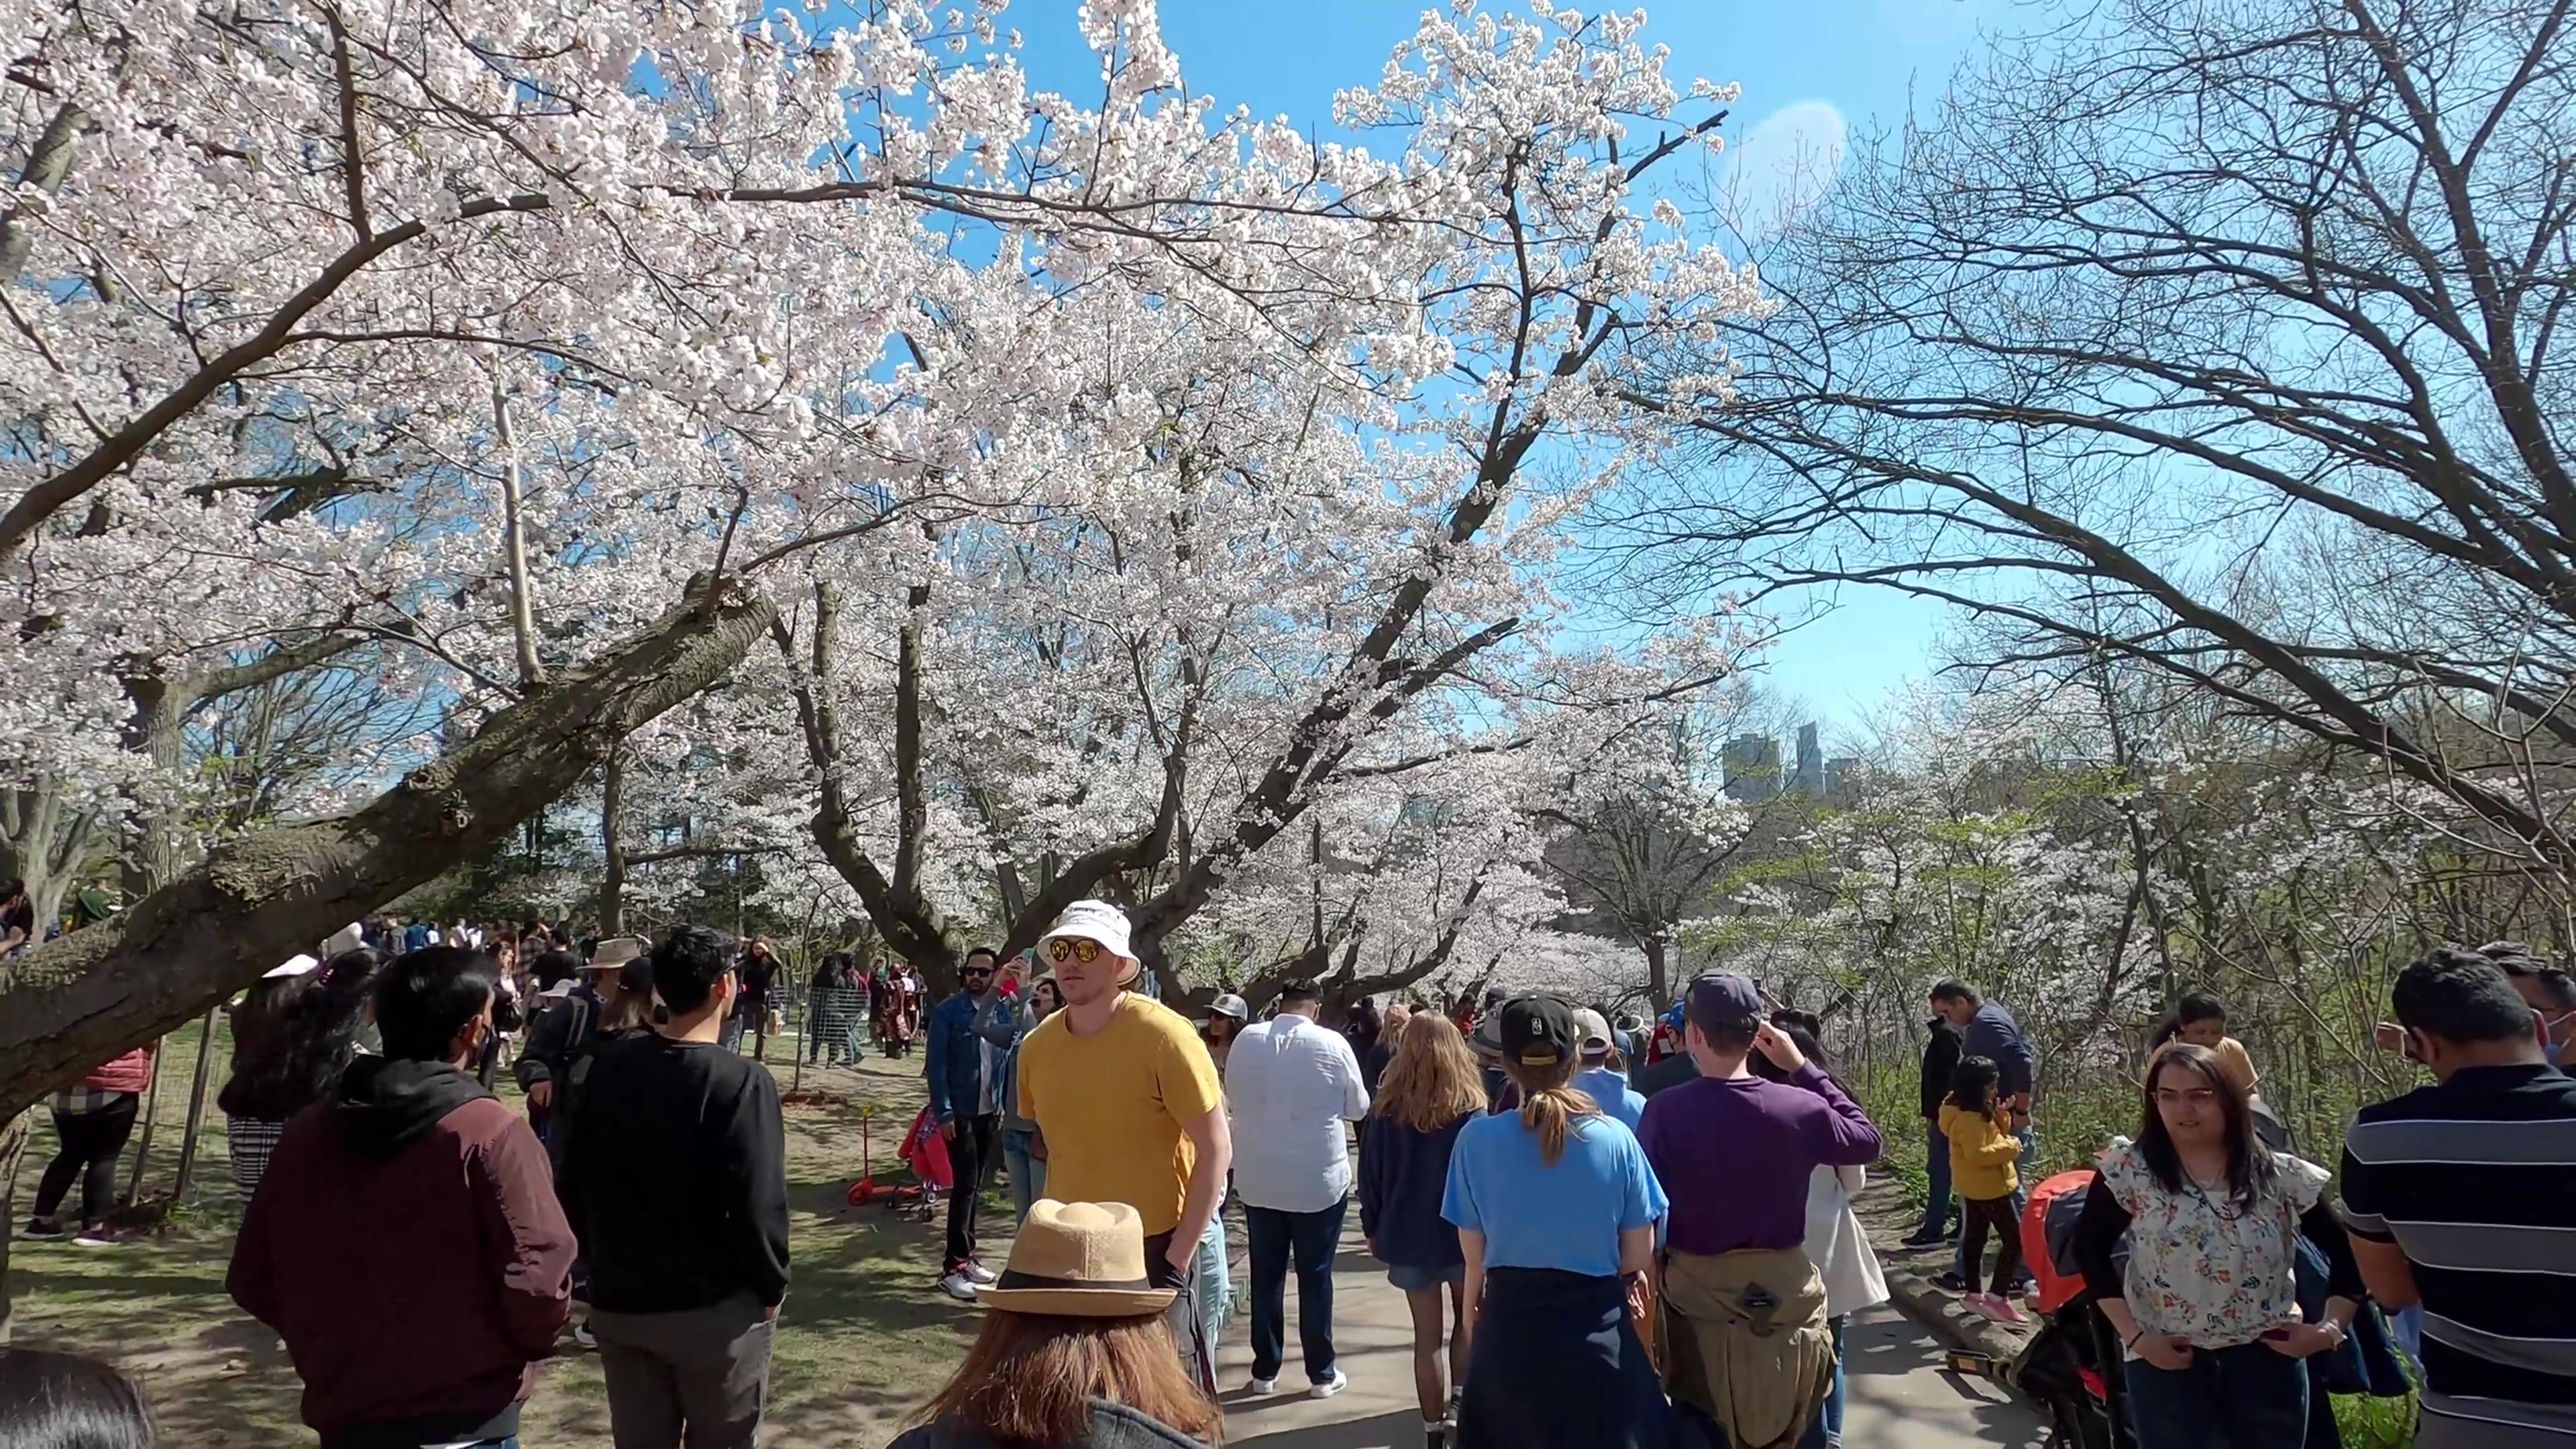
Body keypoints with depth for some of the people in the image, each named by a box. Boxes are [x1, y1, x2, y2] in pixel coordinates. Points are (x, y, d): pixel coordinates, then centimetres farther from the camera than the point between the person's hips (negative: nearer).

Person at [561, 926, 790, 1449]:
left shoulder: (610, 1063, -3)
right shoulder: (740, 1080, -21)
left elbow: (575, 1175, 6)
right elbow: (756, 1206, -22)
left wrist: (599, 1258, 18)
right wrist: (772, 1286, -6)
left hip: (619, 1300, 5)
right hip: (716, 1309, -5)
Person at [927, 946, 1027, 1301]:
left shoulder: (1004, 1010, 3)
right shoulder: (948, 1012, -9)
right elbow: (936, 1065, -10)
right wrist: (943, 1112, -15)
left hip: (991, 1111, 5)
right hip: (960, 1112, -5)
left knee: (977, 1186, 13)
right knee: (965, 1185, -5)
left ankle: (965, 1255, 26)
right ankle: (953, 1267, 3)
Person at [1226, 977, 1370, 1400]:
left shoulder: (1246, 1040, -5)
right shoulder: (1333, 1044, -12)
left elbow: (1232, 1099, 9)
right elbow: (1358, 1107, 1)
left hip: (1258, 1180, 2)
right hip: (1320, 1180, -2)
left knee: (1265, 1276, 13)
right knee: (1315, 1277, 10)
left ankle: (1264, 1371, 22)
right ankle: (1321, 1374, 19)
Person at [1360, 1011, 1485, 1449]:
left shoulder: (1385, 1109, -6)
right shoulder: (1471, 1108, -9)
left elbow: (1369, 1174, -1)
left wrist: (1372, 1228, 10)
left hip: (1407, 1234, 1)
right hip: (1465, 1231, 0)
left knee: (1427, 1334, 11)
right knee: (1466, 1320, 23)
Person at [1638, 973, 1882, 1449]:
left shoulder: (1664, 1111, -17)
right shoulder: (1801, 1107, -12)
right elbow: (1868, 1141, 7)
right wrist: (1802, 1068, 6)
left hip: (1697, 1293, -1)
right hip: (1784, 1290, 2)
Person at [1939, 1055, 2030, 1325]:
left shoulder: (1980, 1112, 9)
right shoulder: (1970, 1119, -24)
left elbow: (1993, 1137, 14)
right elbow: (1978, 1154, -29)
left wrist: (2002, 1118, -1)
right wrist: (2010, 1147, -22)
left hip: (1977, 1188, 11)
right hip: (1988, 1188, -11)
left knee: (1974, 1239, 15)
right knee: (2015, 1240, -7)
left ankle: (1973, 1294, 25)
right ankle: (1997, 1299, -7)